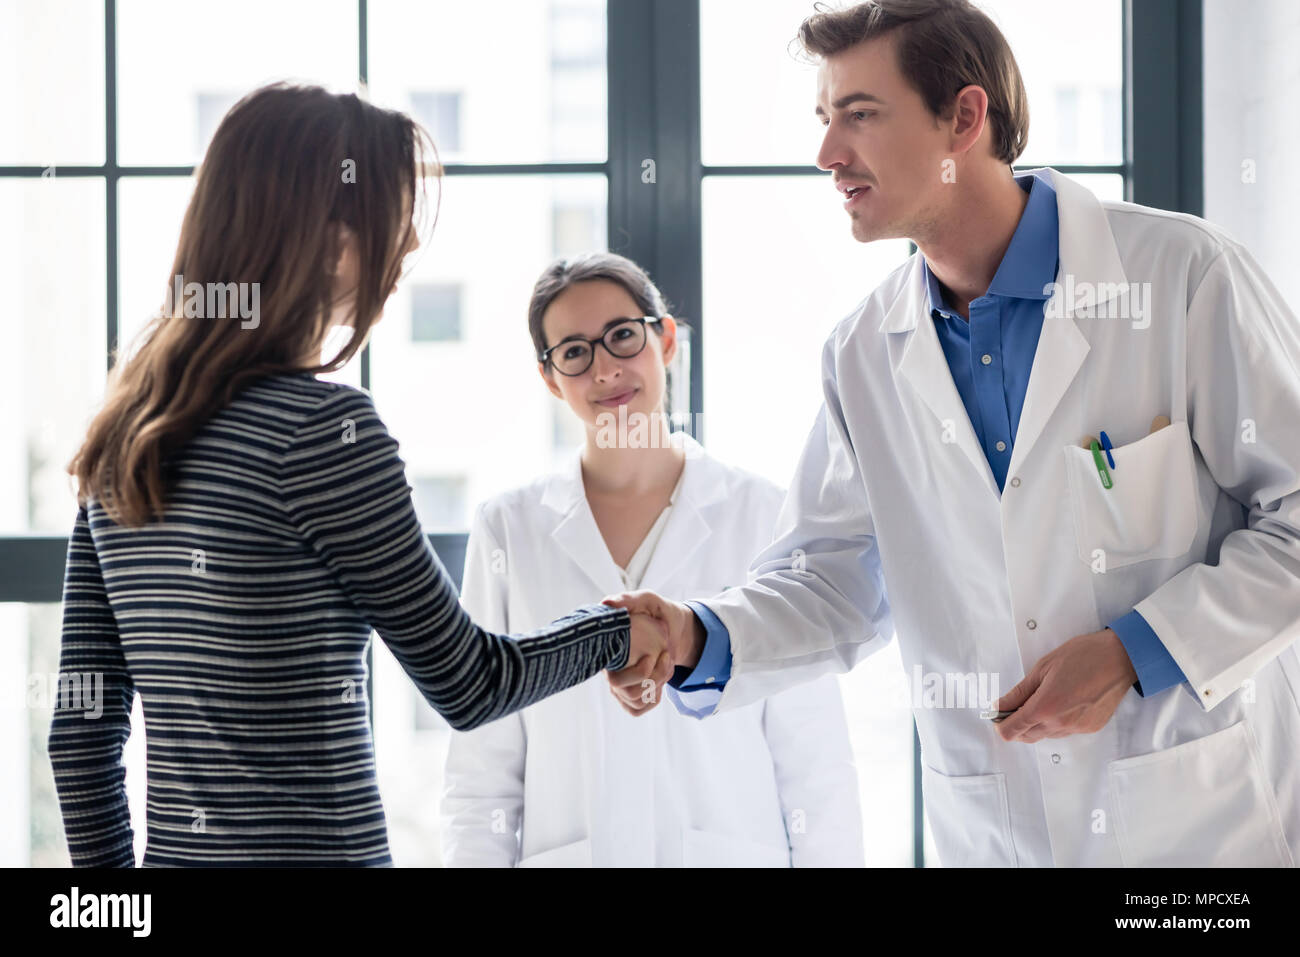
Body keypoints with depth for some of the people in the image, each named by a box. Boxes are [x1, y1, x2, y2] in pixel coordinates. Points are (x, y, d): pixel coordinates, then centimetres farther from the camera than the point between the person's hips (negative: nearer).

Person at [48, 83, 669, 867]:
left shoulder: (120, 433, 8)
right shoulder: (319, 424, -13)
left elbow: (83, 724, 9)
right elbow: (468, 685, -6)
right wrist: (619, 632, 10)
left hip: (174, 852, 8)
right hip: (317, 845, -8)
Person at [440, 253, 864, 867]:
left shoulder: (763, 517, 4)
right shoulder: (509, 531, 7)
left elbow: (812, 757, 3)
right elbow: (482, 770, 7)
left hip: (736, 850, 0)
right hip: (566, 854, 0)